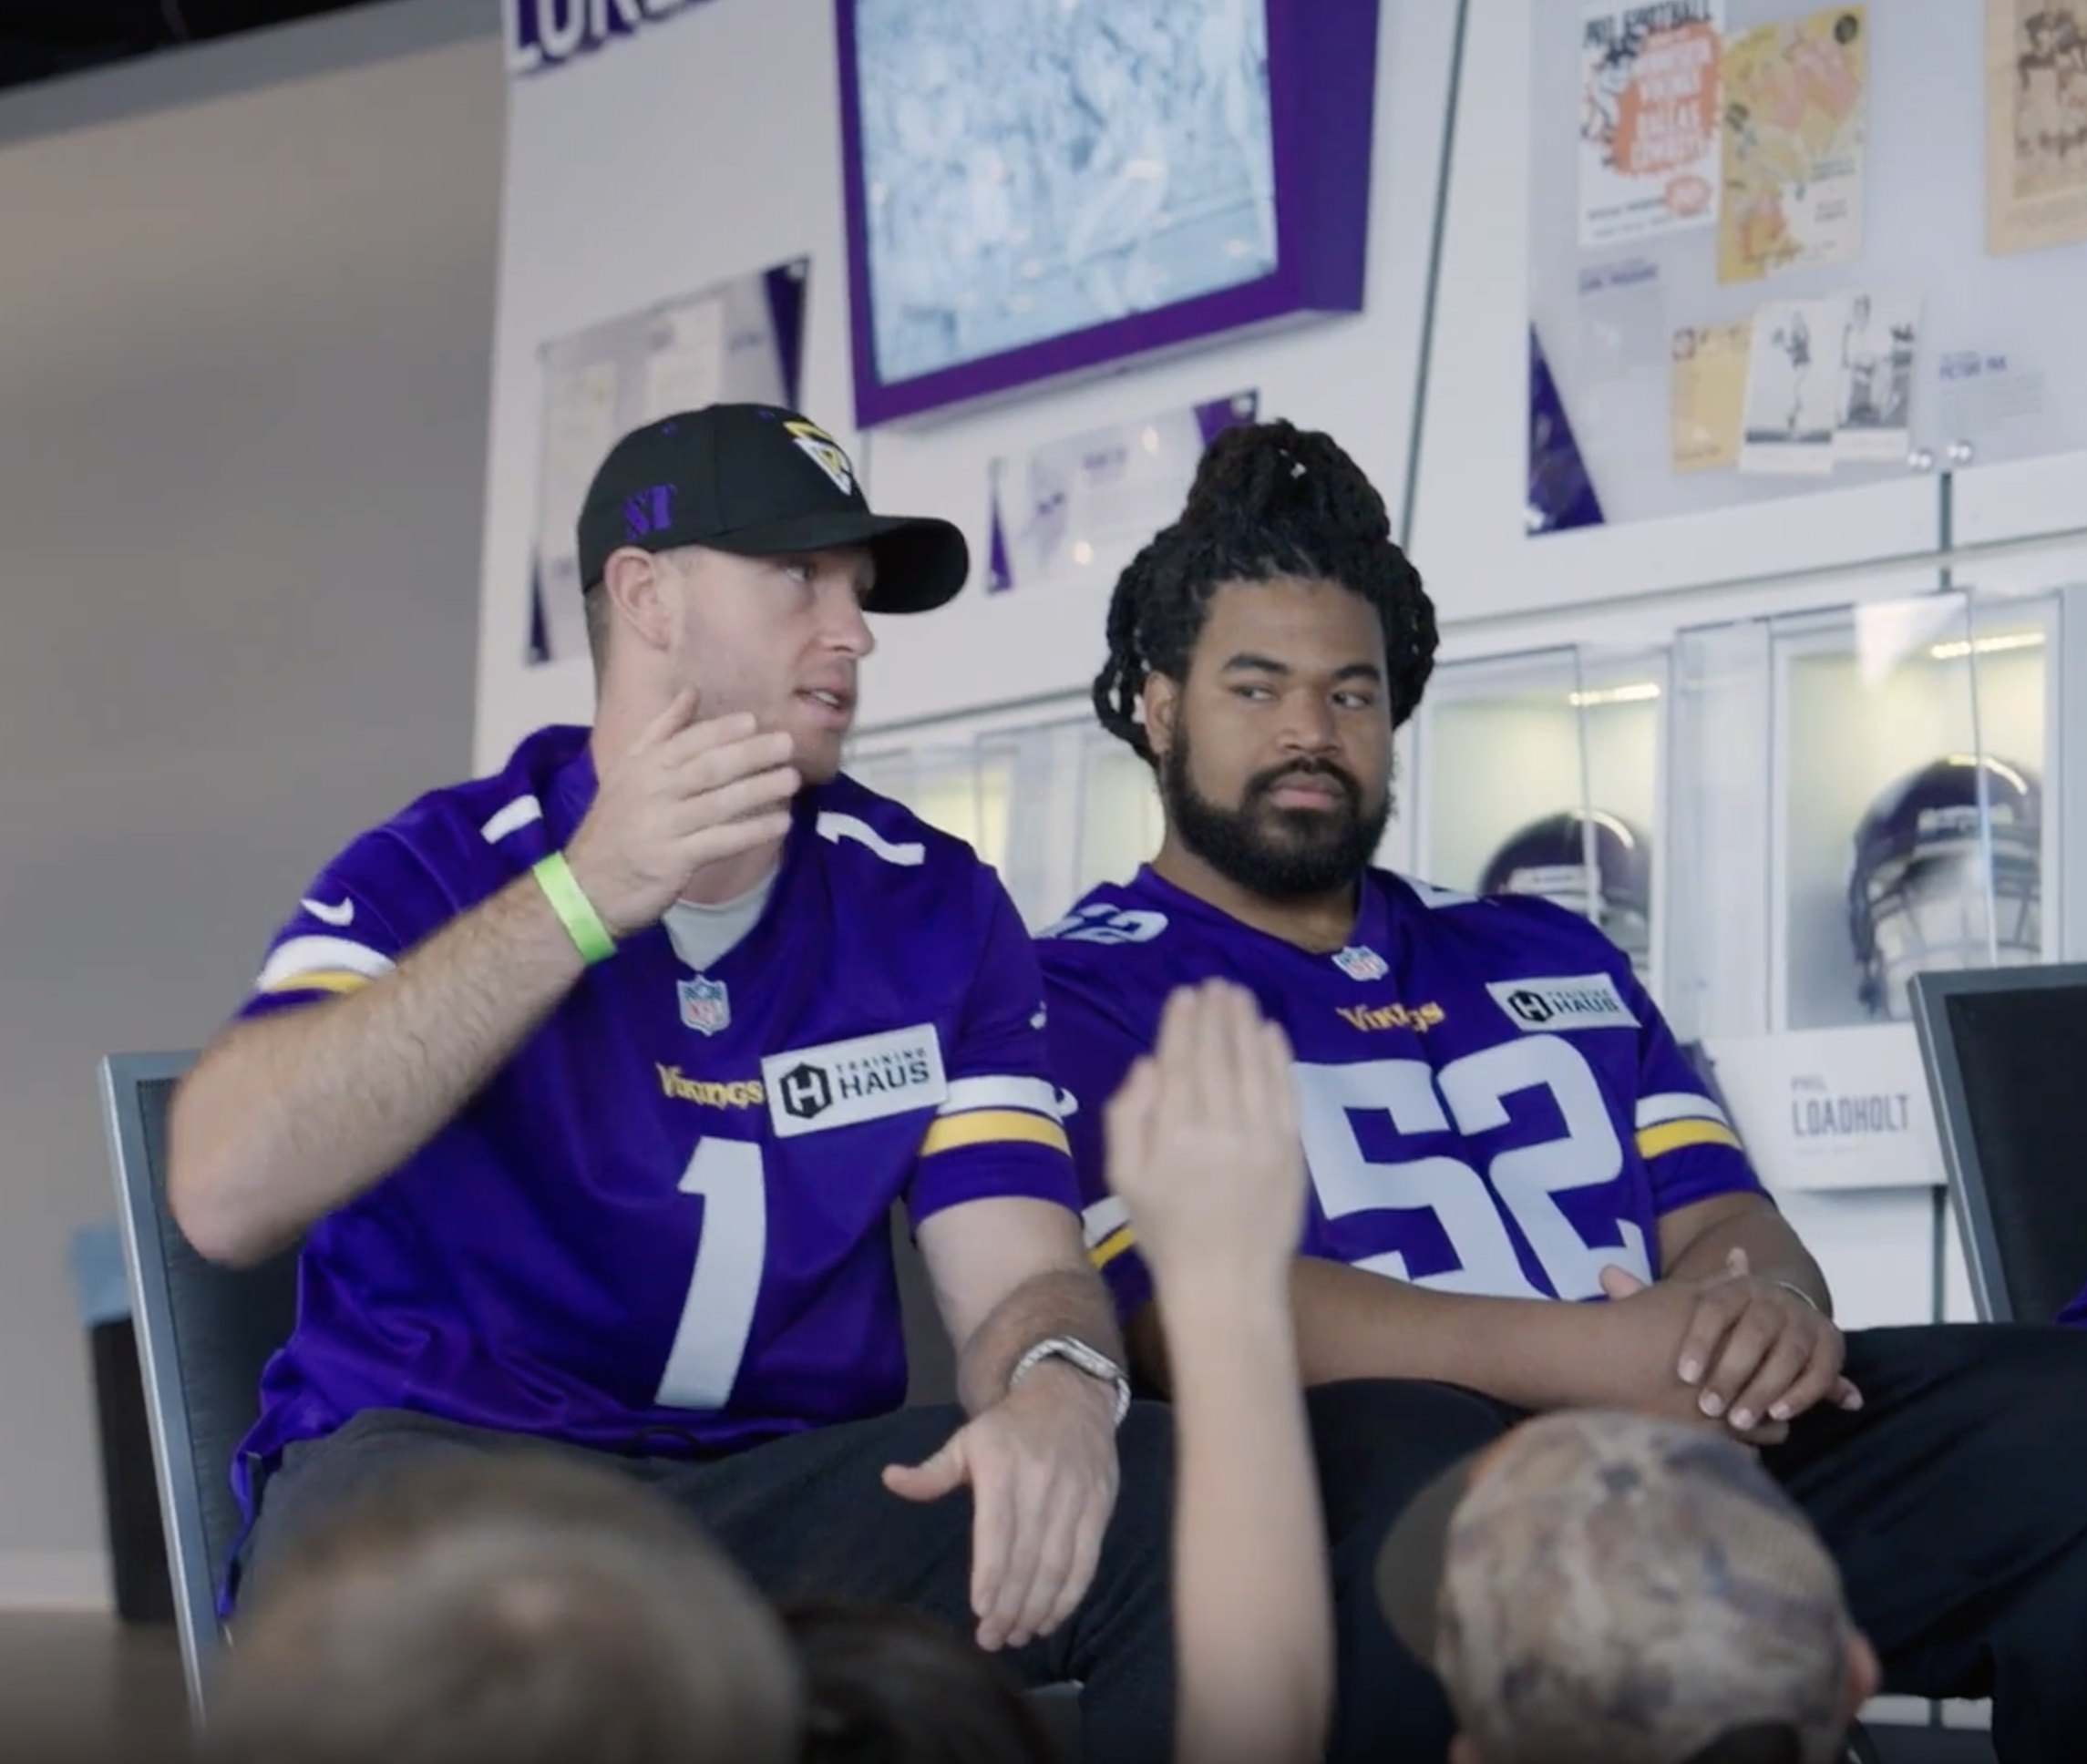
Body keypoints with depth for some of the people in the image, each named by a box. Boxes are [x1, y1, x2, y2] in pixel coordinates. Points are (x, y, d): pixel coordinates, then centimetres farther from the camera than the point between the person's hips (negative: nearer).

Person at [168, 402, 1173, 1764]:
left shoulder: (939, 912, 10)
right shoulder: (440, 870, 0)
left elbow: (1018, 1272, 1)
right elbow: (226, 1198, -16)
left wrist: (1057, 1393, -26)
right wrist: (580, 901, -21)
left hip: (792, 1484, 4)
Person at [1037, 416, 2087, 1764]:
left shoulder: (1545, 957, 30)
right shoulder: (1086, 994, 11)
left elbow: (1725, 1221, 19)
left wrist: (1773, 1303, -9)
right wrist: (1575, 1352, -18)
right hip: (1367, 1475, -5)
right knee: (1421, 1462, -42)